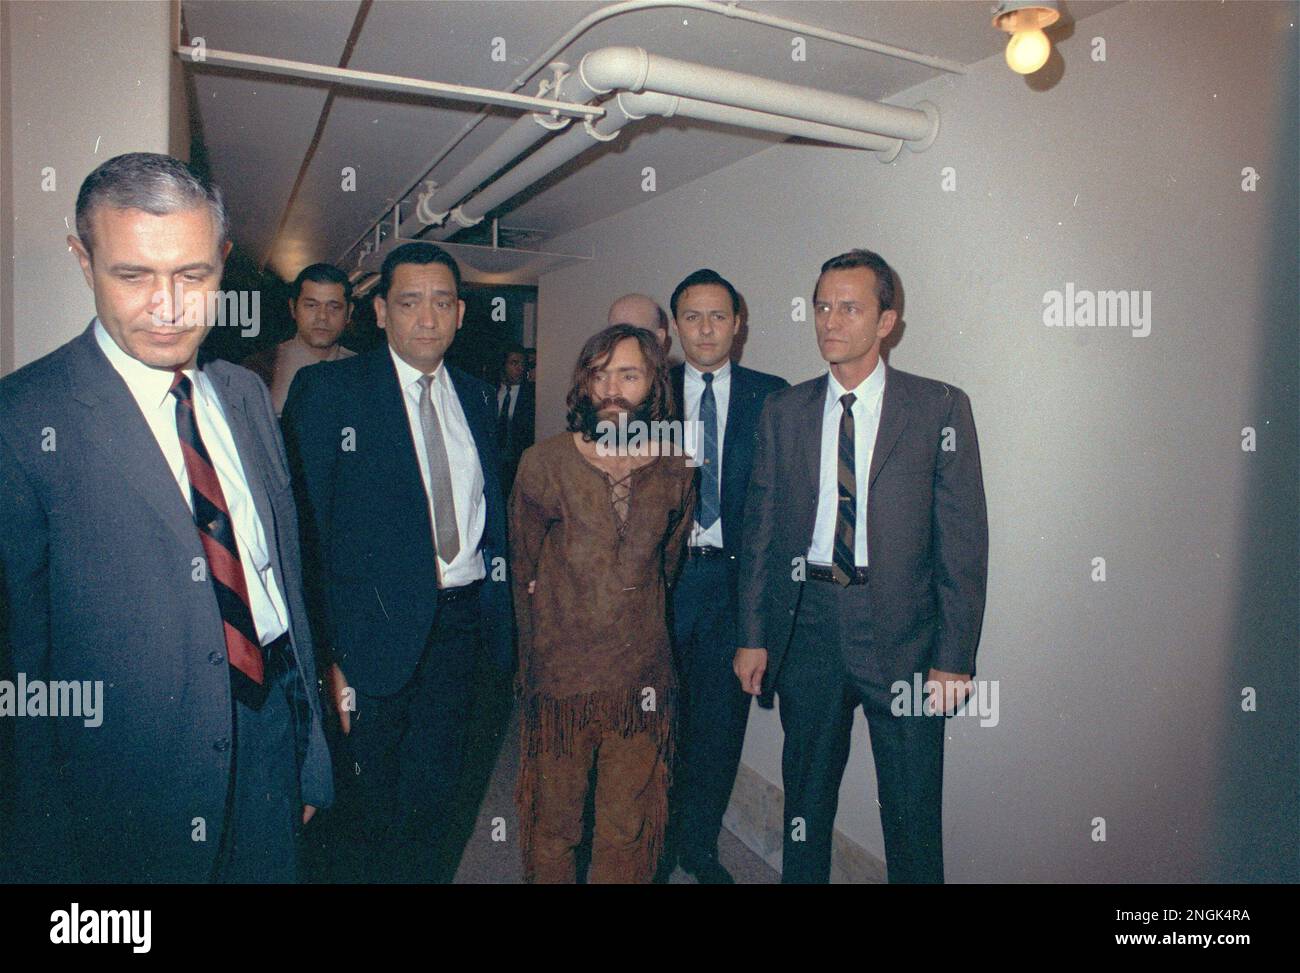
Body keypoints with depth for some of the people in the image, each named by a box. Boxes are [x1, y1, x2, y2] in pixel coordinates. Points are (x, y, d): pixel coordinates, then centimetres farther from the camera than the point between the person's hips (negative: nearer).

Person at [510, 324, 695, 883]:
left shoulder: (675, 471, -1)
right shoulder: (543, 465, -6)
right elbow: (523, 572, 5)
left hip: (643, 680, 2)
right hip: (560, 678, -1)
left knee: (628, 833, 13)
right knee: (554, 825, 13)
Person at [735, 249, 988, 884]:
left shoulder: (940, 408, -4)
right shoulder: (783, 412, 5)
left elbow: (963, 540, -5)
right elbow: (760, 529, 6)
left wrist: (954, 657, -9)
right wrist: (753, 637, 3)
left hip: (902, 630, -2)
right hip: (807, 625, 3)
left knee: (912, 809, 10)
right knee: (805, 795, 18)